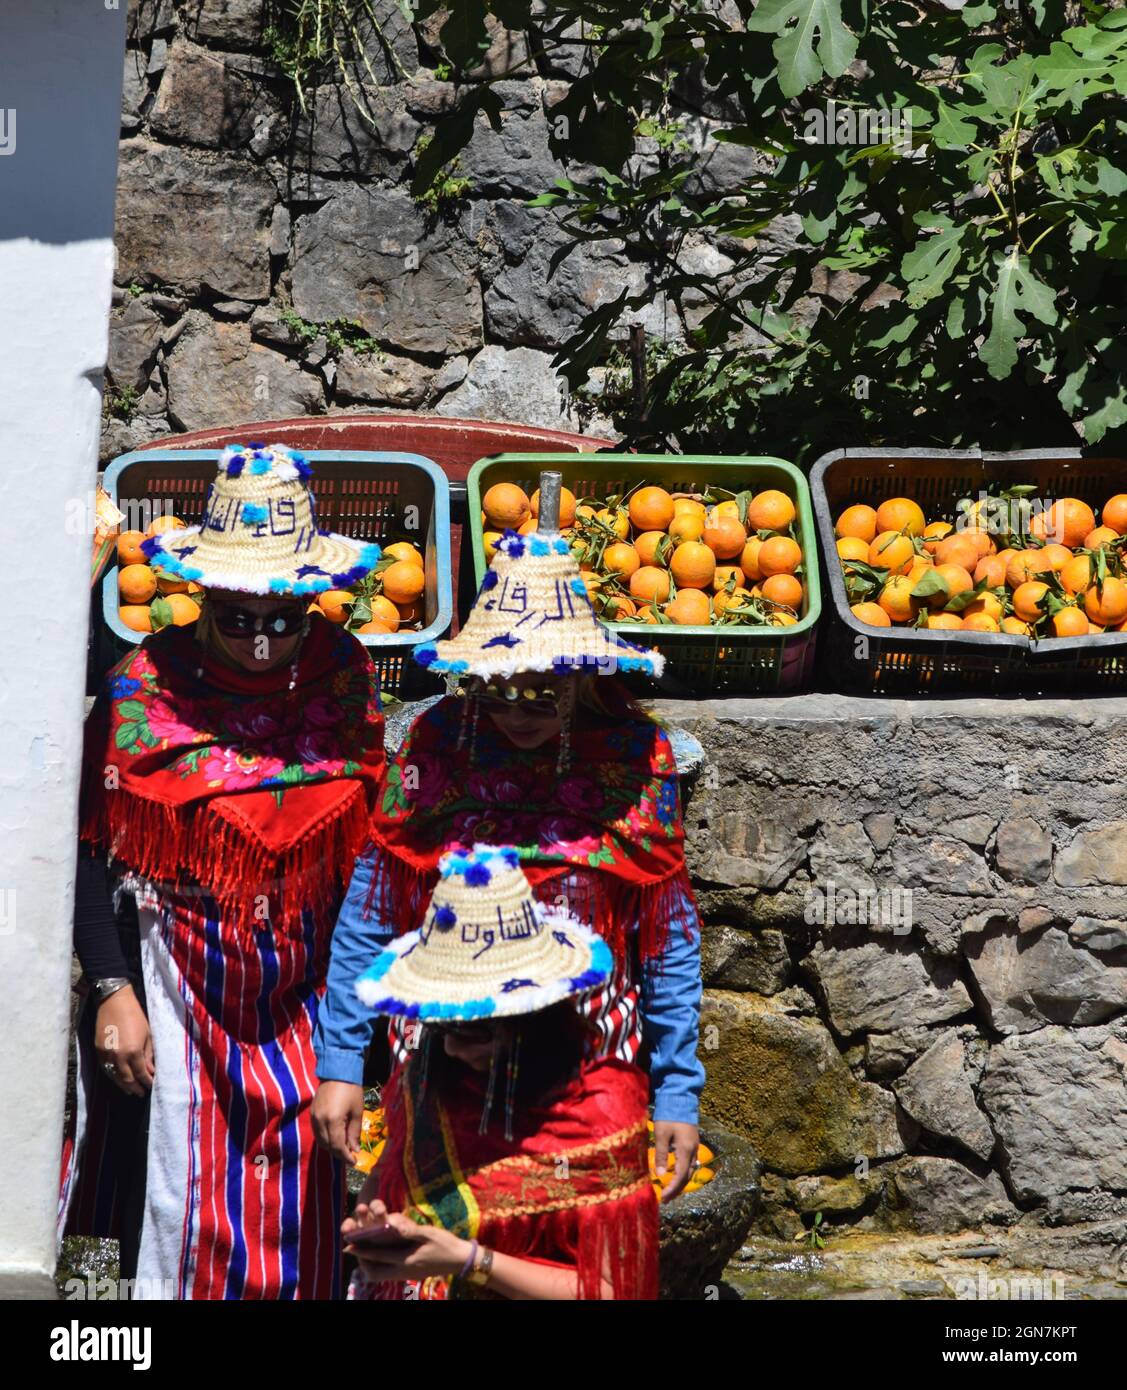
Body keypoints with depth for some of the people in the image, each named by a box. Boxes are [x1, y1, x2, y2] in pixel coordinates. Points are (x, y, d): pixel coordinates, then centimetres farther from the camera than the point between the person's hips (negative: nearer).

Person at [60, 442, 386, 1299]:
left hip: (307, 994, 3)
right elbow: (93, 852, -5)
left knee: (305, 1206, 9)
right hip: (179, 987, -2)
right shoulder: (143, 691, -10)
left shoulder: (346, 675, -2)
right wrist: (112, 990, -10)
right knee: (184, 1199, 5)